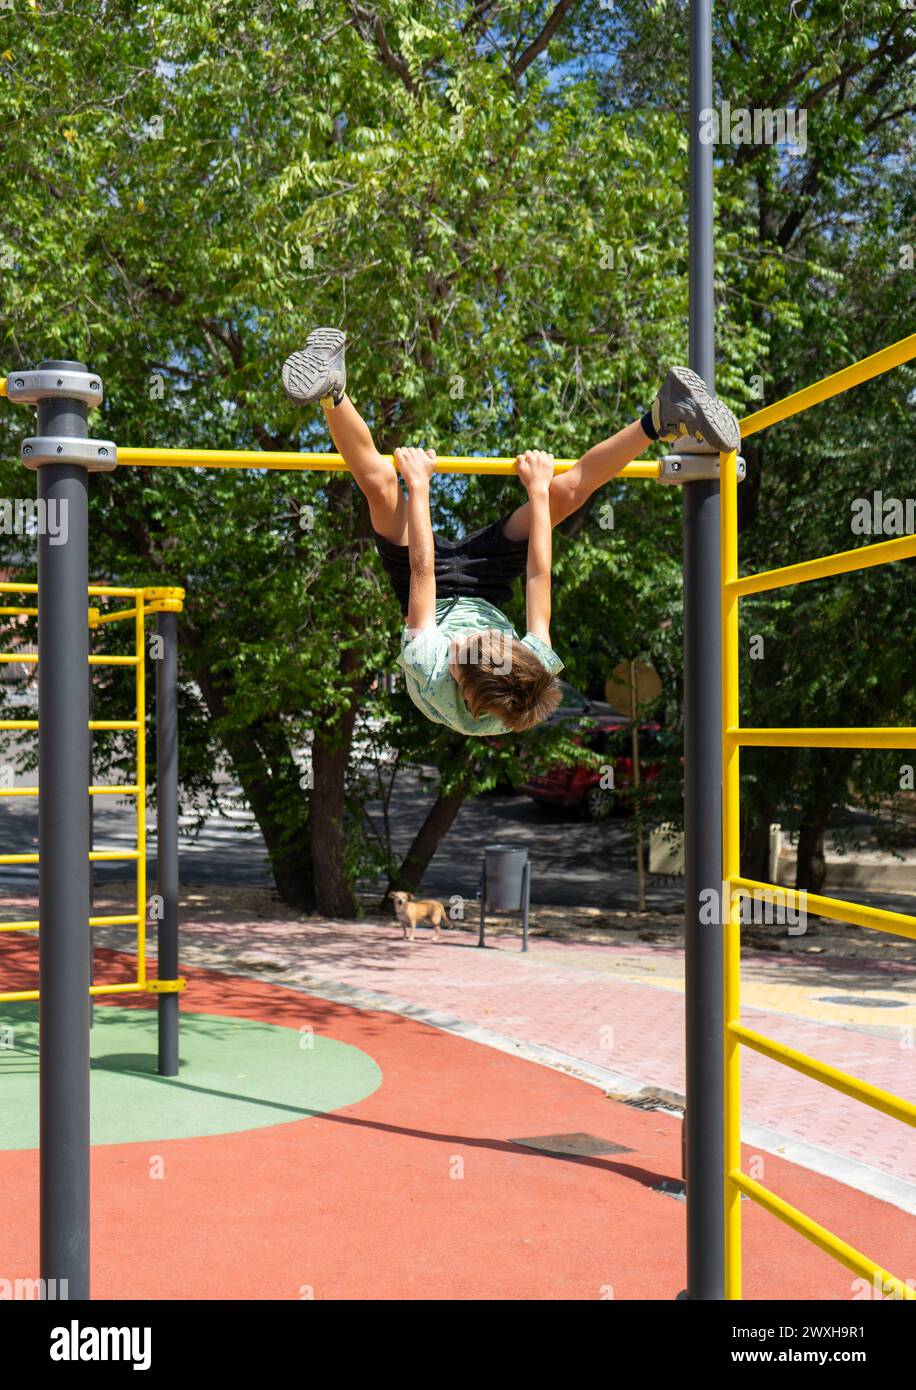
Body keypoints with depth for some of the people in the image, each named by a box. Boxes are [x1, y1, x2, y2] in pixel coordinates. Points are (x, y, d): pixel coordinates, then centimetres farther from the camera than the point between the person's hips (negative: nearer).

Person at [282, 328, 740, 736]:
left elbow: (422, 570, -39)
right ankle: (660, 421, 0)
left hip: (435, 586, -1)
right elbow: (539, 577, -30)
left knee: (380, 483, -27)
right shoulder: (534, 675, -39)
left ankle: (333, 390, -17)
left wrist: (417, 486, -33)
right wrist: (539, 490, -25)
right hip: (487, 587, 1)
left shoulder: (429, 673, -45)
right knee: (567, 490, -11)